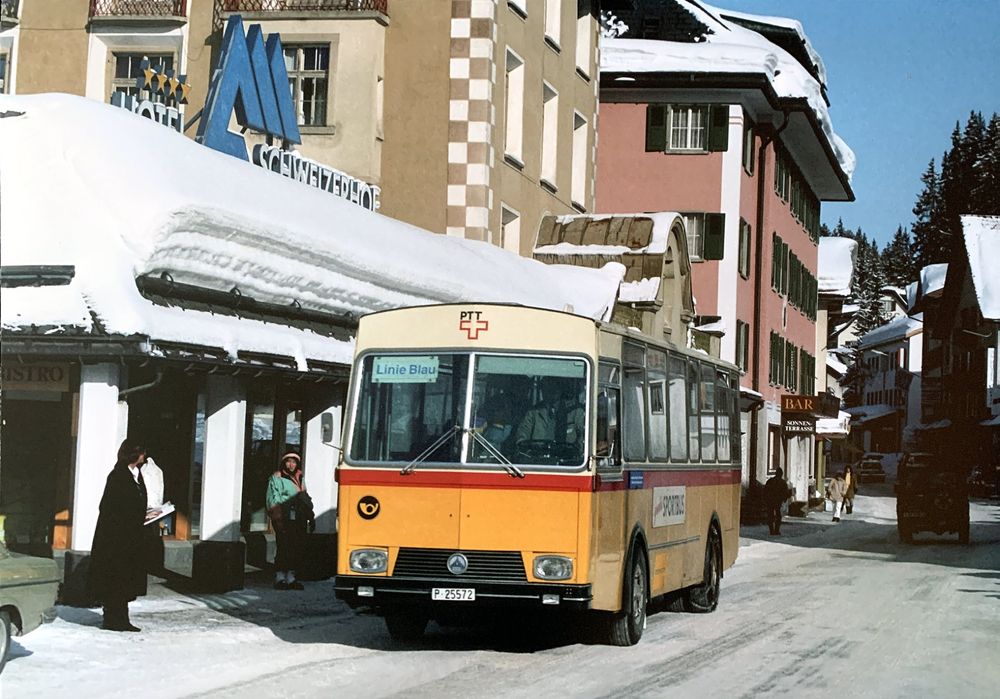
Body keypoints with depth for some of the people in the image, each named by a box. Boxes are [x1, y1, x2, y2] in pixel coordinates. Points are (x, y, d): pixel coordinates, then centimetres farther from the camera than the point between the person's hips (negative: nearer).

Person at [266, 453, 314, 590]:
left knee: (297, 549, 5)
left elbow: (306, 499, 26)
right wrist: (278, 519, -15)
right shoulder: (276, 478, 1)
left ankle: (291, 577, 13)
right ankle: (280, 578, -3)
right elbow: (273, 501, -7)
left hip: (299, 520, 6)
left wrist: (310, 517, 19)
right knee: (283, 548, -9)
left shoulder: (300, 479, 21)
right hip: (284, 520, -6)